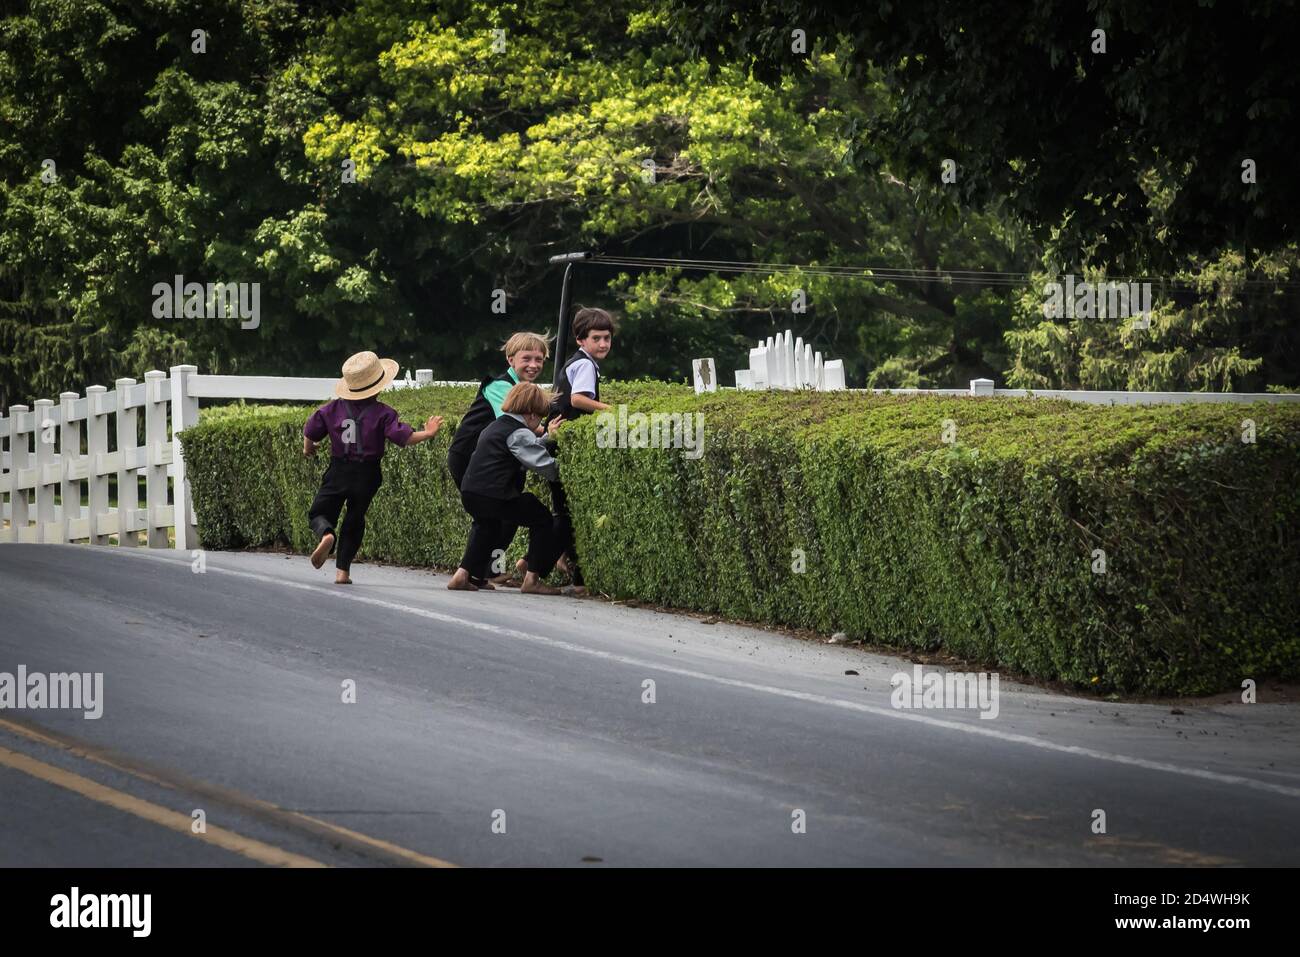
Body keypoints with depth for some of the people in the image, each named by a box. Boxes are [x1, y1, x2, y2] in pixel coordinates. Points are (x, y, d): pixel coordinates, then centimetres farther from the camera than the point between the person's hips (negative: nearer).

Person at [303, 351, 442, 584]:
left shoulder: (333, 408, 0)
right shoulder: (383, 413, -10)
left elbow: (311, 432, 7)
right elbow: (403, 437, -18)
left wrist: (308, 448, 28)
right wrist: (427, 434, -4)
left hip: (338, 471, 0)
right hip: (367, 475, 0)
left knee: (319, 512, 9)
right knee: (354, 520, 15)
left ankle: (326, 534, -27)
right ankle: (343, 570, 13)